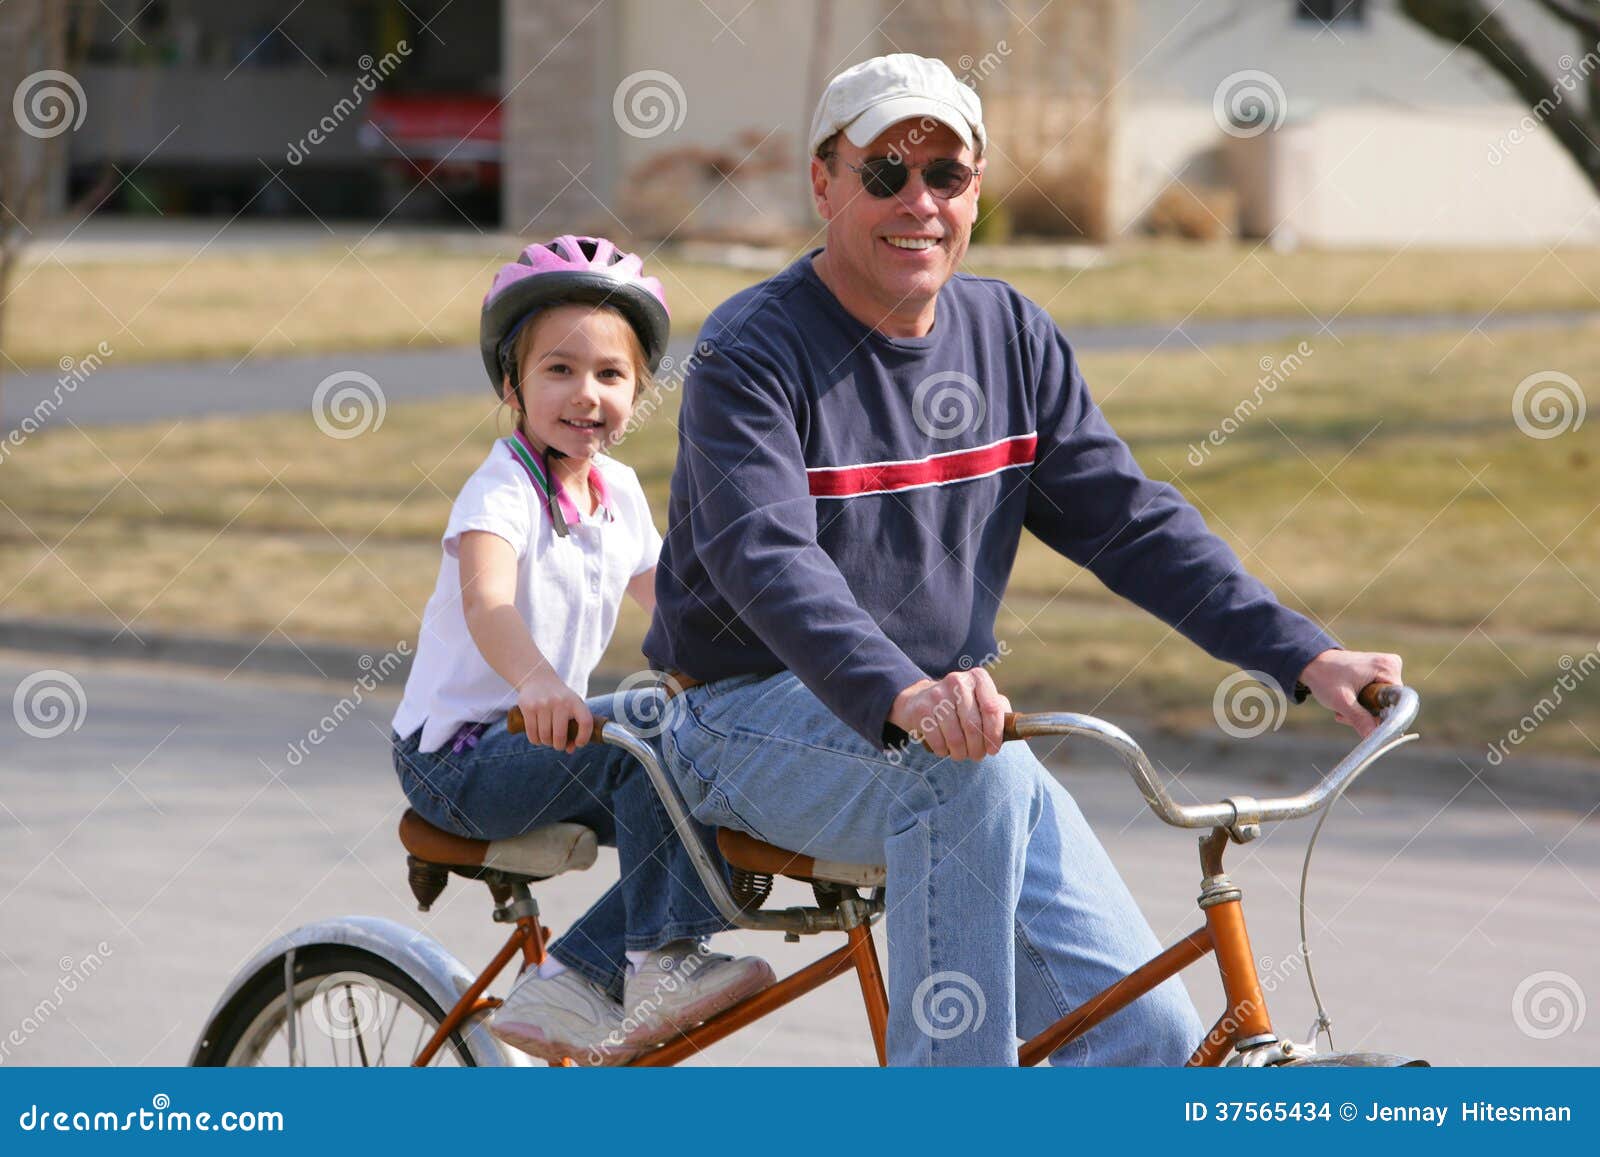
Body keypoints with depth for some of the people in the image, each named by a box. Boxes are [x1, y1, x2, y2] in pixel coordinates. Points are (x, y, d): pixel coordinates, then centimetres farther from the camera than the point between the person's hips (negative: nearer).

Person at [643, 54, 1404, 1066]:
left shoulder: (1010, 335, 7)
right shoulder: (752, 354, -13)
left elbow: (1130, 519, 6)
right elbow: (767, 561, -28)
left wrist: (1305, 656, -7)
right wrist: (903, 696, -47)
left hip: (950, 711, 6)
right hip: (761, 718, -6)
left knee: (1145, 1029, -11)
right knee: (973, 771, -38)